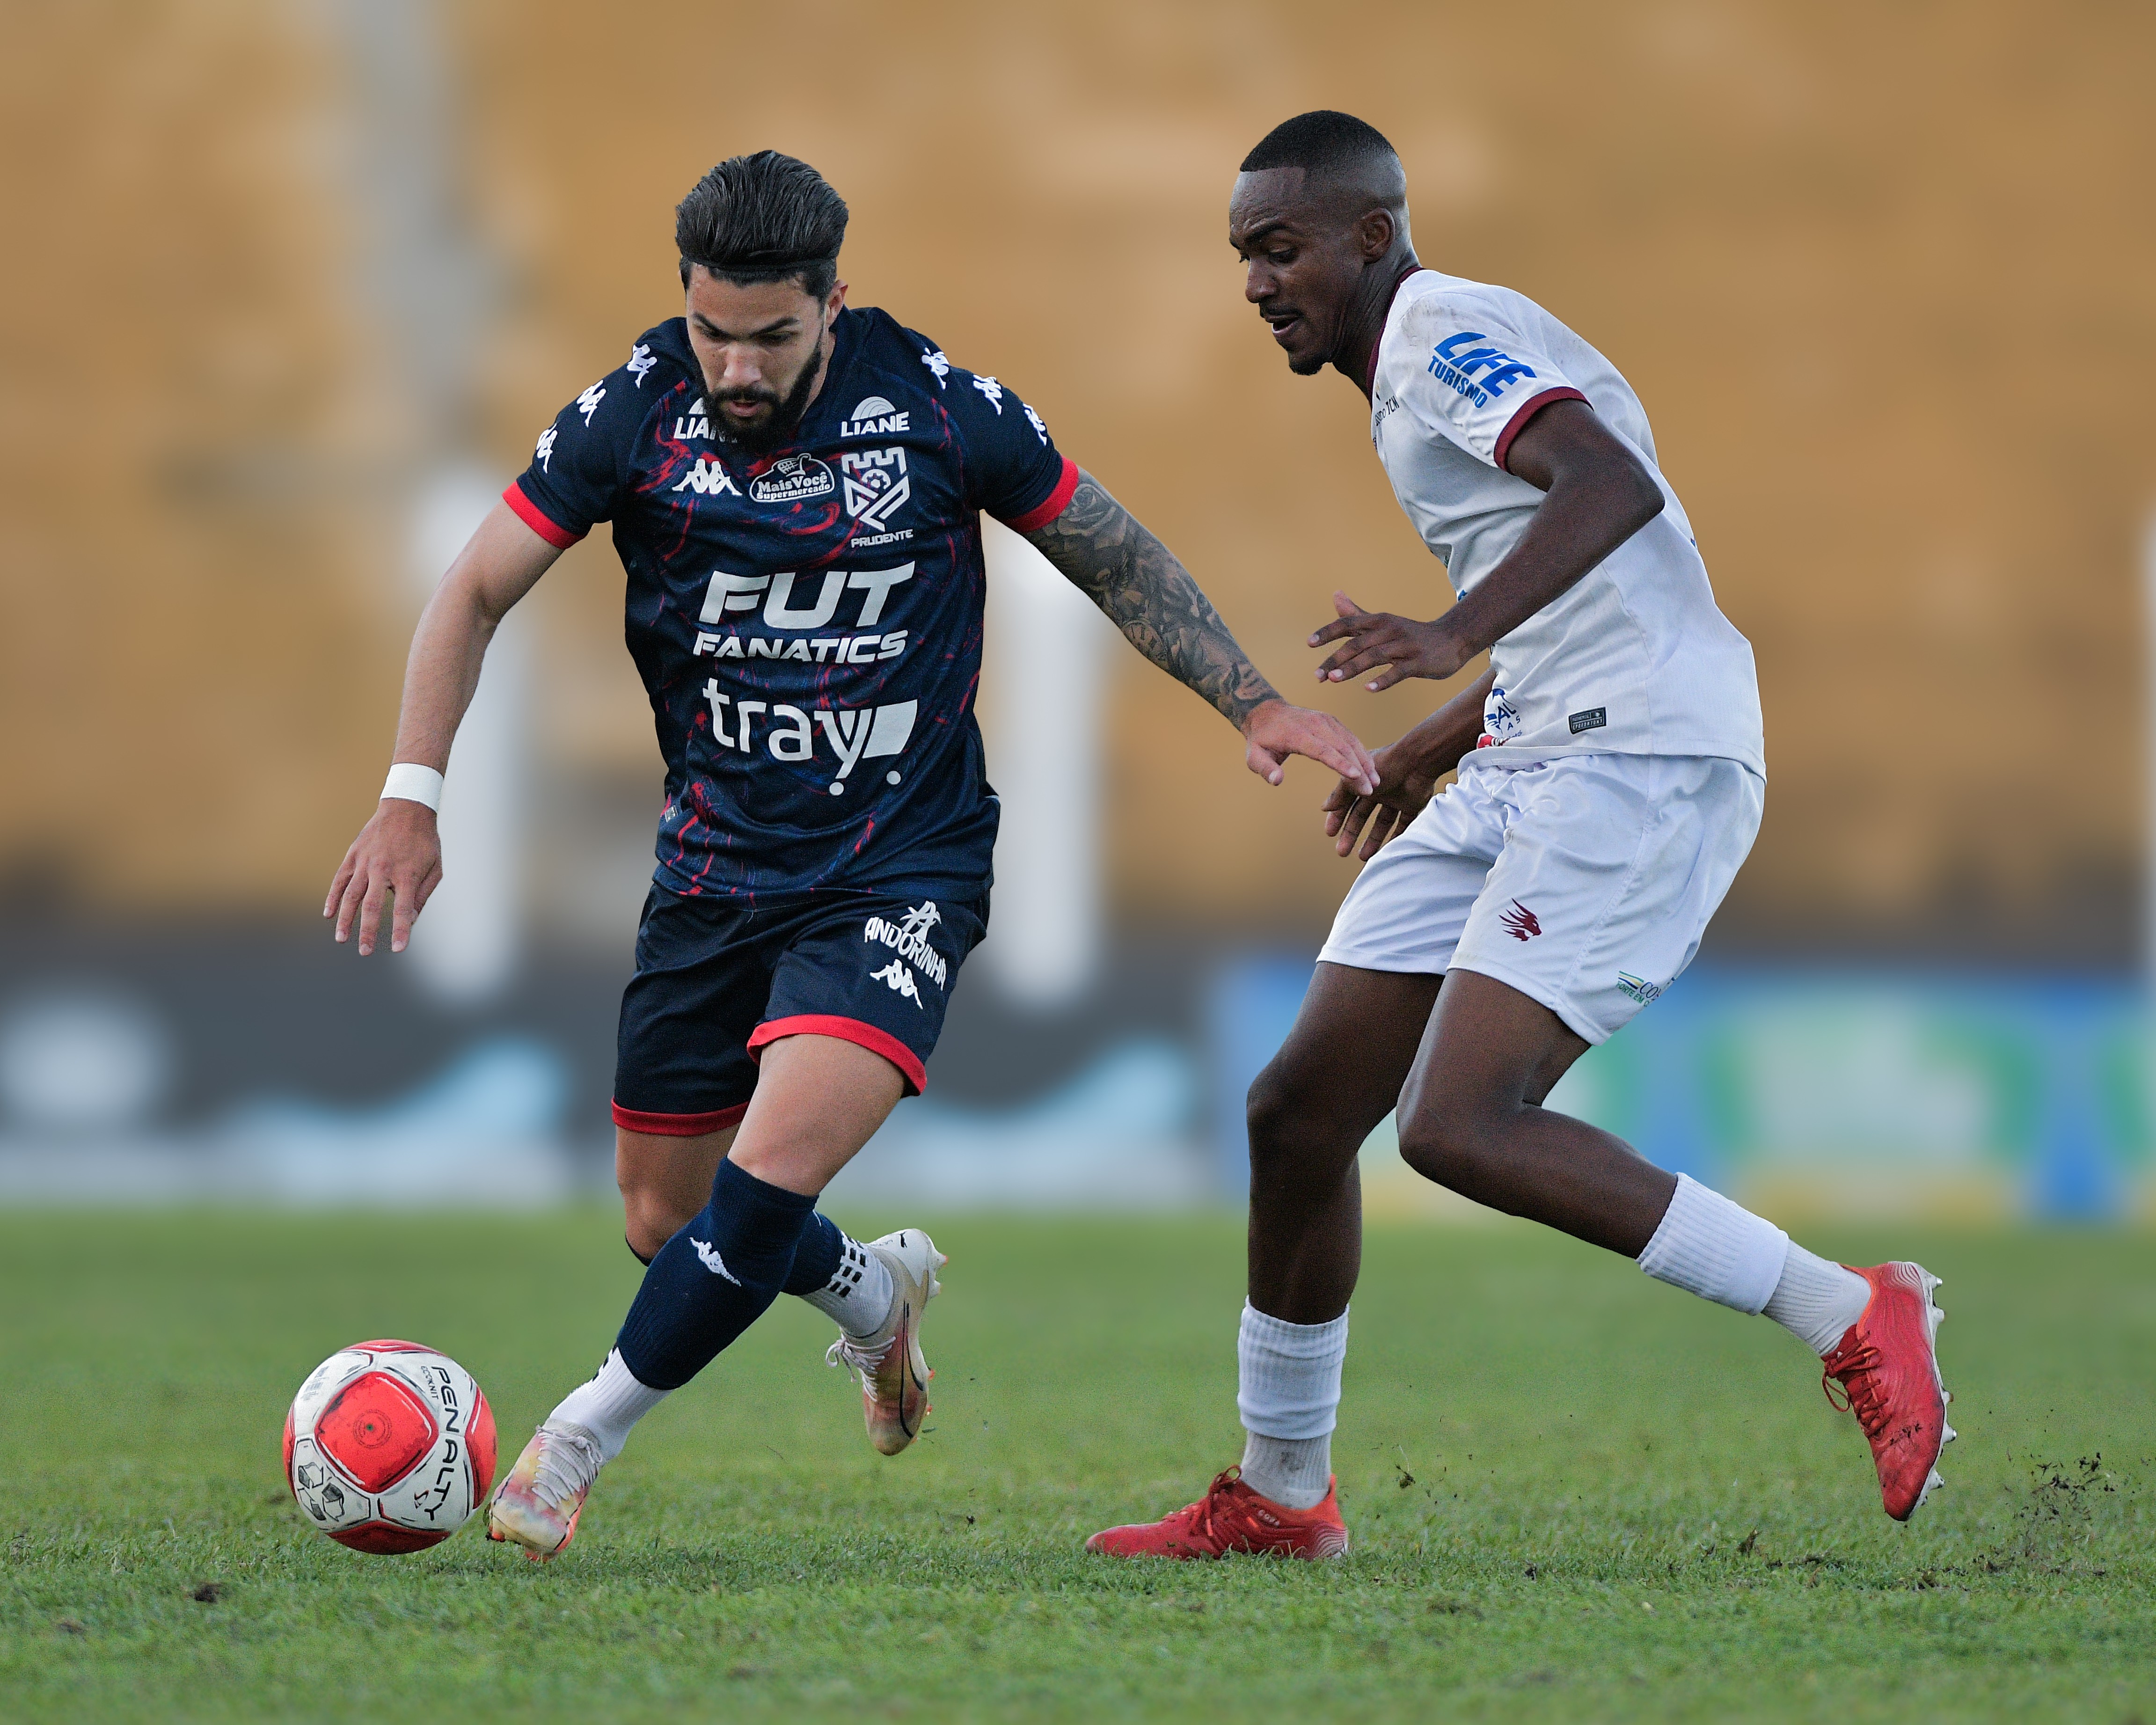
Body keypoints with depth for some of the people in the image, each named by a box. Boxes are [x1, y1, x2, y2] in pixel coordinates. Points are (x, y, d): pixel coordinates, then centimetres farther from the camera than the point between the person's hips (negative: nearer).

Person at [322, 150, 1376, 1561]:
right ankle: (877, 1295, 43)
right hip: (713, 868, 3)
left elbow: (1114, 555, 4)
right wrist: (413, 797, -12)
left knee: (772, 1173, -25)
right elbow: (479, 592, -2)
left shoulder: (940, 411, -12)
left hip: (899, 874, -3)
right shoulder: (637, 413, -9)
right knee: (666, 1221, 11)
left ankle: (576, 1445, -8)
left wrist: (1256, 705, -1)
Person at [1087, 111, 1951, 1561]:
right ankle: (1279, 1495, 20)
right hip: (1528, 772, 10)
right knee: (1299, 1112, 7)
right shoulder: (1417, 369, 23)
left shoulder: (1448, 332, -8)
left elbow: (1615, 488, -27)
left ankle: (1853, 1320, -16)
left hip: (1641, 766, -10)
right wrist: (1436, 746, 38)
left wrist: (1457, 636, -39)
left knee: (1461, 1127, -22)